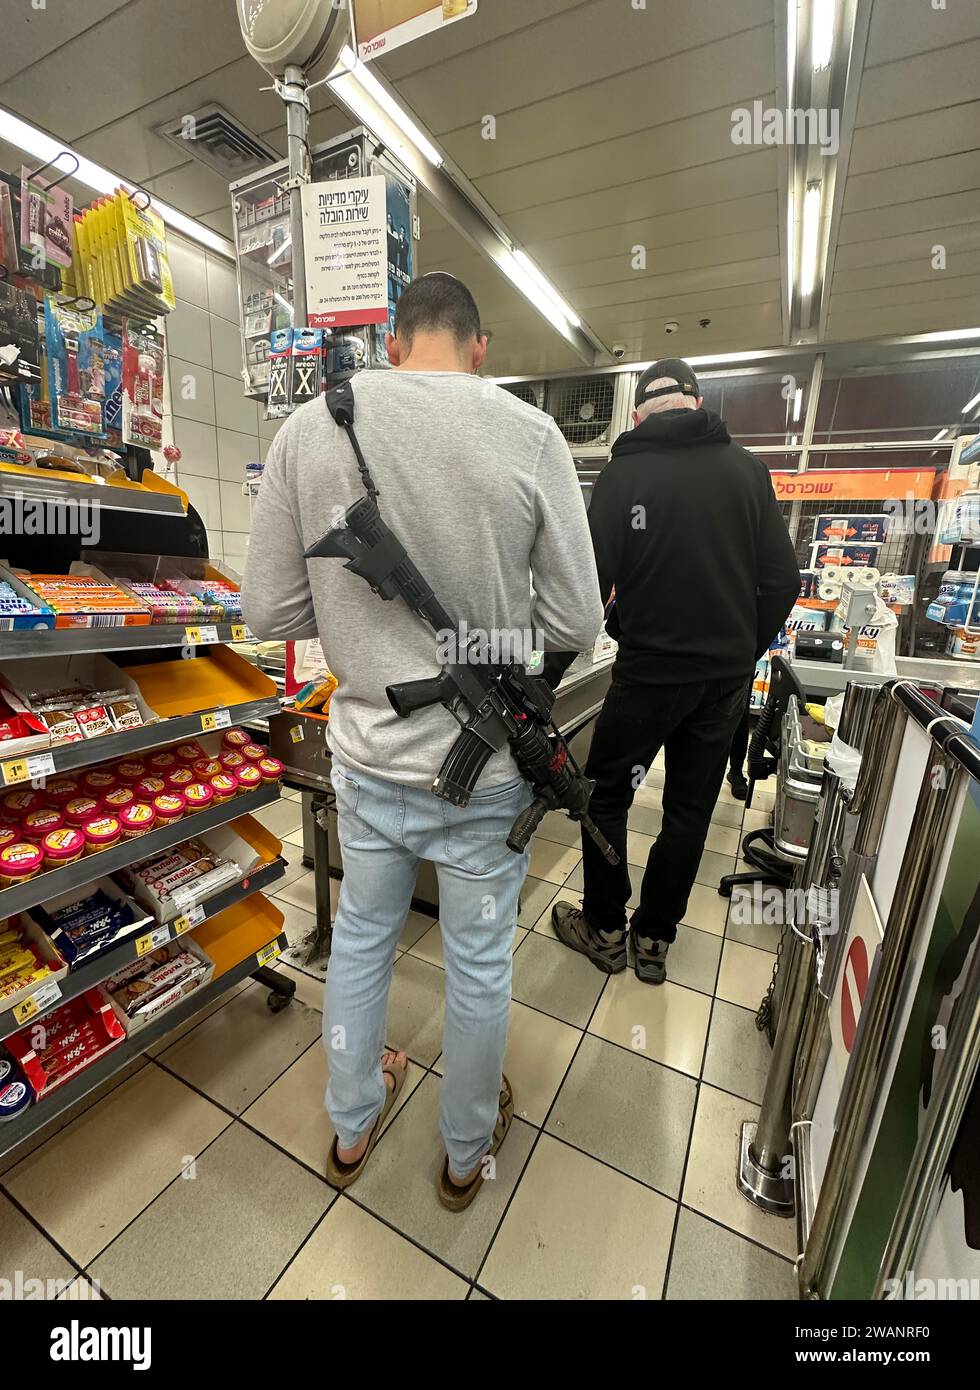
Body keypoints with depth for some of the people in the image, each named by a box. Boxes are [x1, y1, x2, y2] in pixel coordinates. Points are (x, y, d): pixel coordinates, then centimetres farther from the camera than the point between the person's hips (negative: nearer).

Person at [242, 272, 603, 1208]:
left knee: (360, 936, 26)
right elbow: (575, 622, -9)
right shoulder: (531, 436, -10)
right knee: (478, 963, 21)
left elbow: (270, 611, -3)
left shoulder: (309, 428, -4)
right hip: (486, 764, -1)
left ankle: (351, 1129, 53)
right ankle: (466, 1152, 50)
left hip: (369, 752, 3)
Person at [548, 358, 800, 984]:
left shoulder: (623, 473, -6)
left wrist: (548, 677, -8)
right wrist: (742, 655, 16)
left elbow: (590, 586, -14)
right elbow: (782, 580, 4)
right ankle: (655, 940, 29)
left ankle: (605, 930, 27)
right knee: (690, 809, 15)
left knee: (606, 796, 14)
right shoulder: (747, 469, 5)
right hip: (727, 678, 5)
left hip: (649, 670, -4)